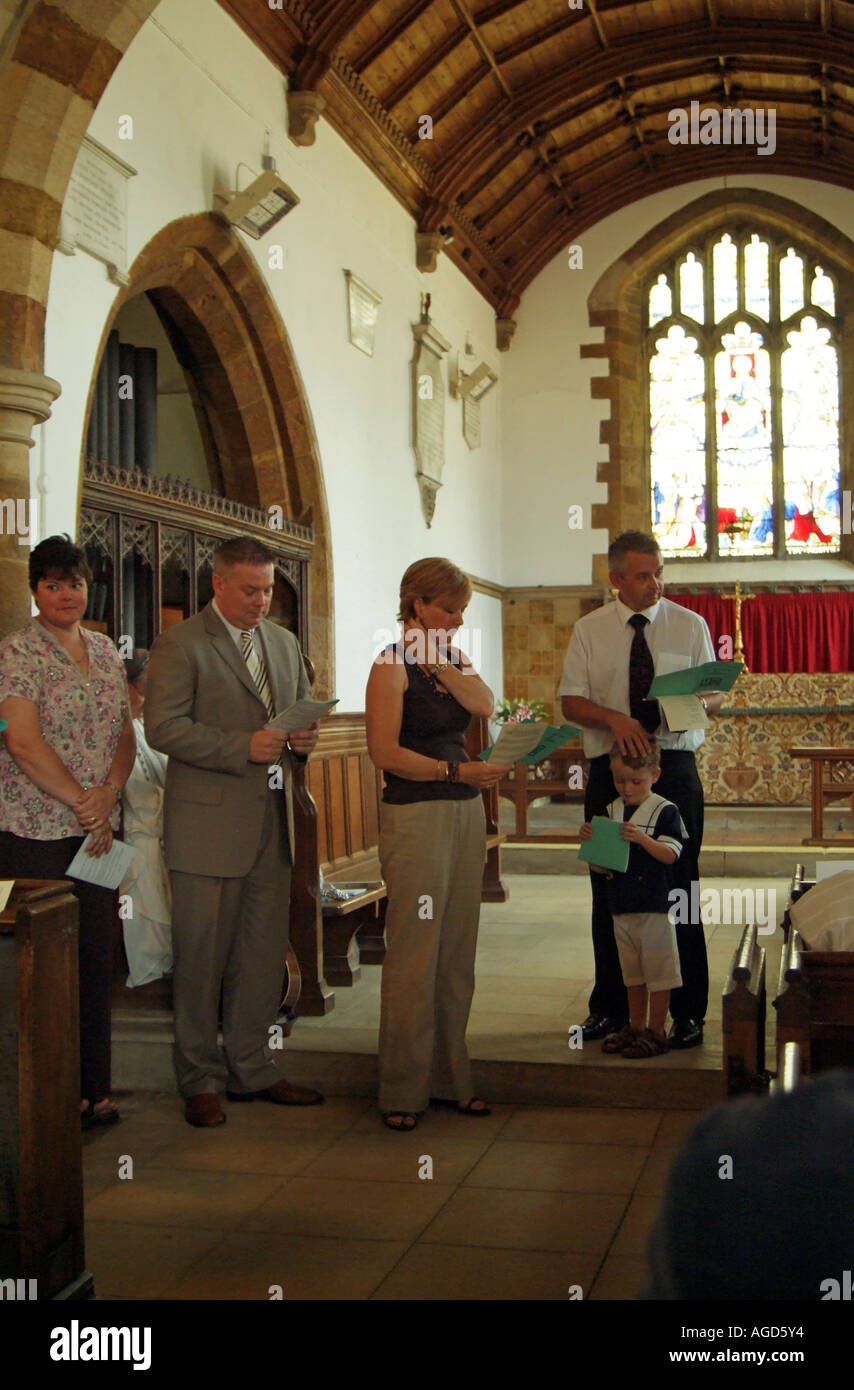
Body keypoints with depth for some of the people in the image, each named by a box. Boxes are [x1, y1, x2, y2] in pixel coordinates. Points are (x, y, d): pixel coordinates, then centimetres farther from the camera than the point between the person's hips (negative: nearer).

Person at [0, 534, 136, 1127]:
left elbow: (125, 734, 13)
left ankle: (93, 1088, 19)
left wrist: (109, 792, -4)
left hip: (97, 828, 6)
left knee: (97, 957, 8)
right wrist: (81, 803, -12)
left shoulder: (105, 651, 14)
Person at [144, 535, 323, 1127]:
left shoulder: (284, 642, 15)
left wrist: (304, 737, 0)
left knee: (265, 954, 11)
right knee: (202, 959, 2)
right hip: (208, 824, -6)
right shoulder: (181, 644, -6)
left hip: (273, 819, 6)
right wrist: (242, 747, -21)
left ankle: (253, 1069, 25)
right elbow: (163, 727, -14)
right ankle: (200, 1082, 15)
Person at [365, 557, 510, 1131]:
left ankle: (450, 1077, 18)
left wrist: (440, 664, -7)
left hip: (467, 812, 7)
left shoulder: (458, 661, 16)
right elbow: (385, 751, -12)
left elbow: (485, 705, -3)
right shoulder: (392, 665, -5)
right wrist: (455, 770, -16)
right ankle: (403, 1090, 5)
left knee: (457, 949, 8)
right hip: (415, 814, -7)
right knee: (414, 953, -5)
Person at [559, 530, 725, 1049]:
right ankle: (611, 1007, 21)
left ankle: (688, 1012, 10)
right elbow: (571, 701, 2)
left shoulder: (690, 625, 5)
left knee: (679, 886, -2)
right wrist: (615, 719, -17)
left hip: (674, 767, -1)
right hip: (610, 769, 1)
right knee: (609, 890, 7)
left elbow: (717, 695, 7)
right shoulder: (590, 630, 6)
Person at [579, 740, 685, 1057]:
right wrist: (589, 840, -10)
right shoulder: (611, 811, 7)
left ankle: (656, 1032, 11)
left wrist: (642, 839, -29)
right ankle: (635, 1027, 27)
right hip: (621, 906, 6)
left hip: (655, 906, -5)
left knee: (657, 971, 1)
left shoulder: (665, 811, -8)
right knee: (632, 972, 17)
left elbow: (670, 854, -15)